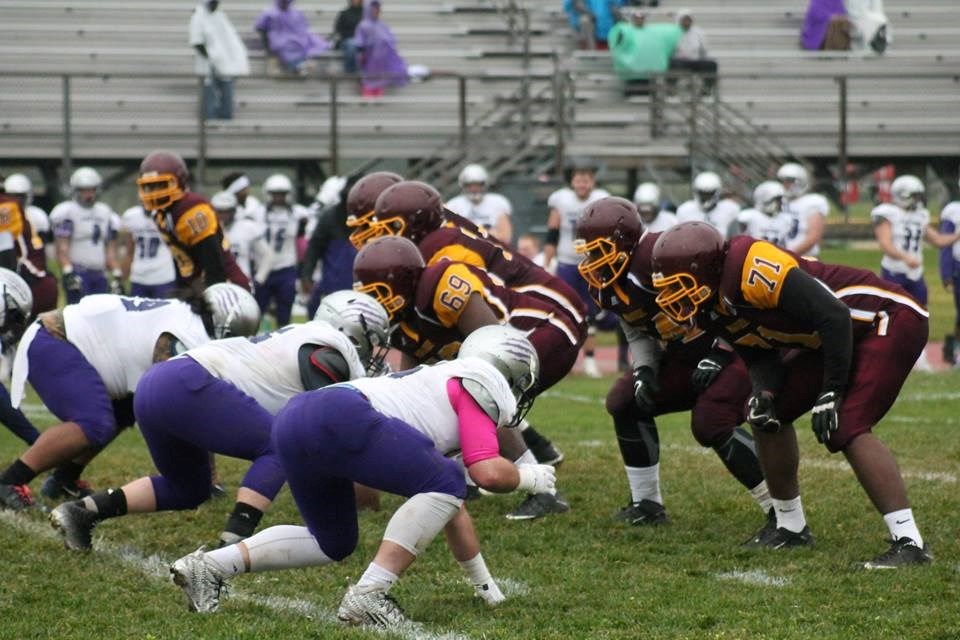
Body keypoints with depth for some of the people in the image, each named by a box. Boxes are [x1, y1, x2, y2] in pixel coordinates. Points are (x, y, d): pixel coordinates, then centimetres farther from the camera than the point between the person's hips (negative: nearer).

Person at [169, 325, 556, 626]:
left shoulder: (442, 381, 34)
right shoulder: (481, 387, 8)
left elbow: (443, 508, 42)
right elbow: (489, 474, -7)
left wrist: (481, 579, 49)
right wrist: (530, 478, 17)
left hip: (292, 421, 10)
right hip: (338, 418, -10)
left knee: (332, 545, 25)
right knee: (444, 486, -4)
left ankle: (208, 567, 13)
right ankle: (367, 595, -11)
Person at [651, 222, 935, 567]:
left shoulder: (751, 270, -30)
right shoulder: (712, 309, 0)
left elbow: (833, 316, -29)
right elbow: (762, 357, 9)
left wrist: (831, 391, -24)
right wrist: (763, 393, -13)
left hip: (890, 319, -10)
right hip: (841, 333, 10)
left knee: (847, 428, -23)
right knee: (768, 413, 10)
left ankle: (909, 543, -24)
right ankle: (791, 527, 23)